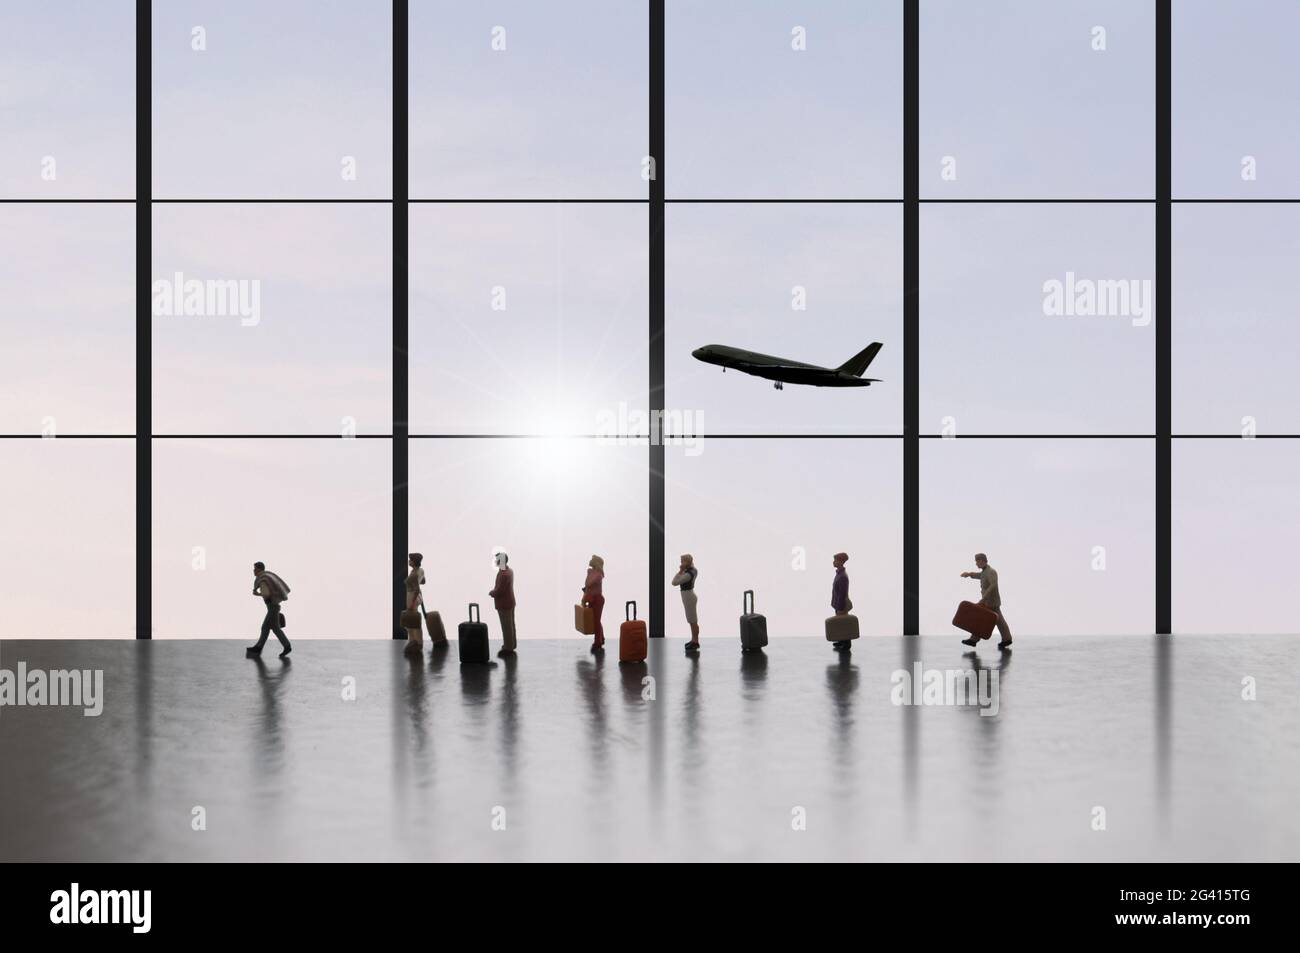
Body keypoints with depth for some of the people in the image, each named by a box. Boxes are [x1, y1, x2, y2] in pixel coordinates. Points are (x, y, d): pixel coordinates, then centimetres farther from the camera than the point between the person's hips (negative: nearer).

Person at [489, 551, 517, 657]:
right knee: (510, 625, 19)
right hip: (510, 602, 10)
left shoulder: (503, 574, -28)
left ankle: (508, 648, 7)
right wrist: (494, 591, 4)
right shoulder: (509, 571, 5)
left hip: (504, 604, -10)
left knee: (506, 626, 0)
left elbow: (499, 591, -26)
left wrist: (491, 593, -7)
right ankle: (511, 645, 31)